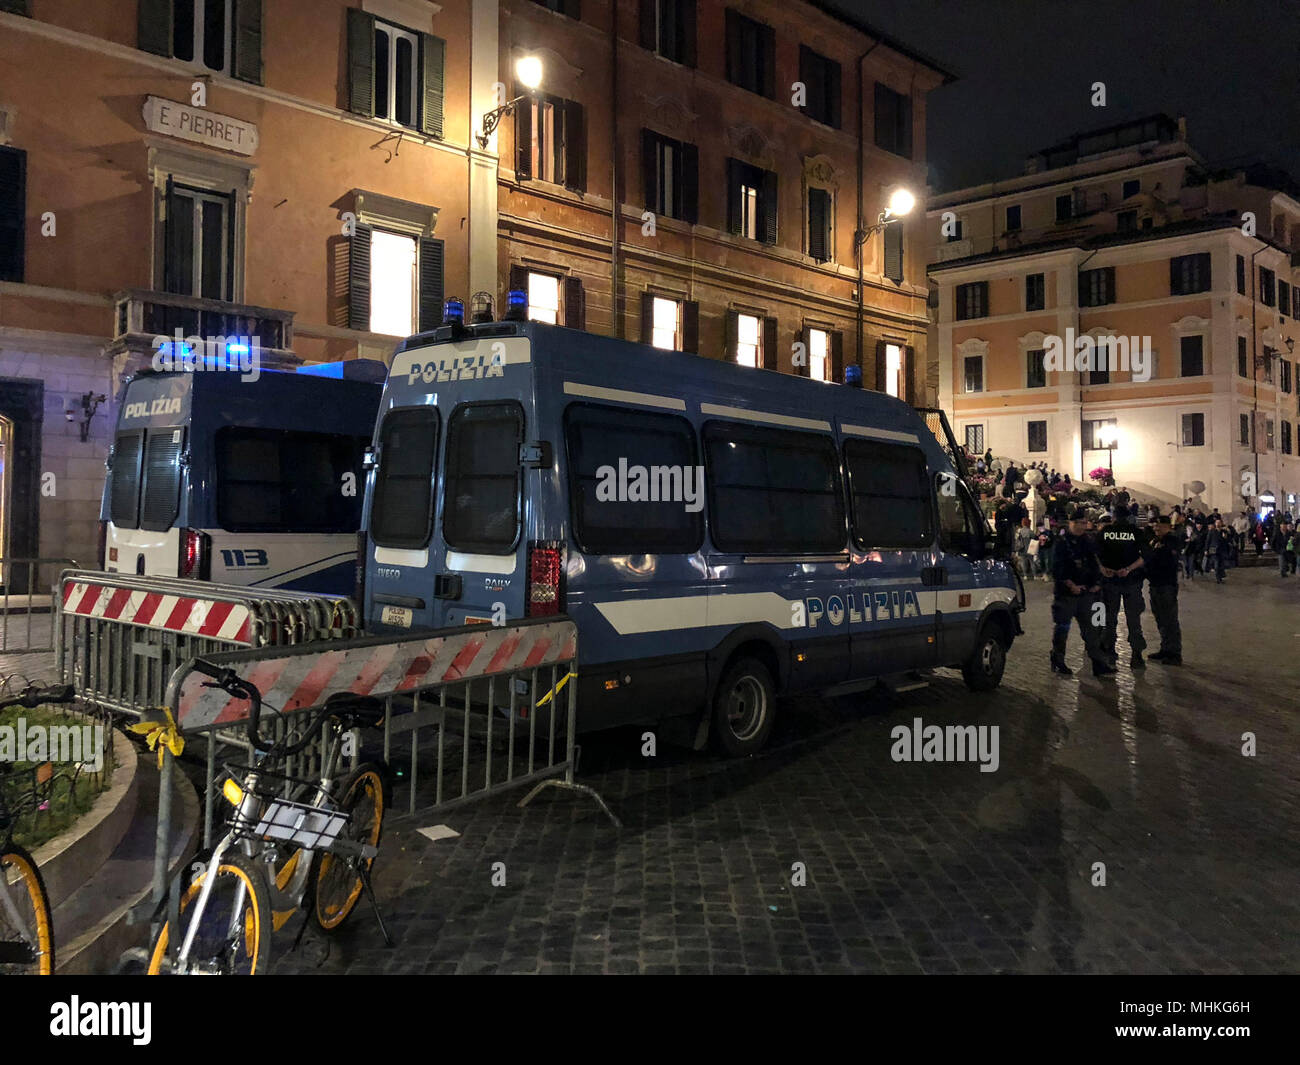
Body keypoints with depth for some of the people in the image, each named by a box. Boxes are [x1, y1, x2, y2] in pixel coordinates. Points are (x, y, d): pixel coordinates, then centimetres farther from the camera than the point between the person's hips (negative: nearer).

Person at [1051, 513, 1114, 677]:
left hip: (1086, 592, 5)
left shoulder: (1087, 543, 13)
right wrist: (1071, 585, -17)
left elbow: (1095, 565, 18)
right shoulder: (1061, 543, -6)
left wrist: (1097, 583, 4)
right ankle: (1058, 662, 15)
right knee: (1062, 627, 3)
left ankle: (1099, 664, 4)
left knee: (1090, 628, 4)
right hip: (1066, 593, -5)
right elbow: (1057, 568, -13)